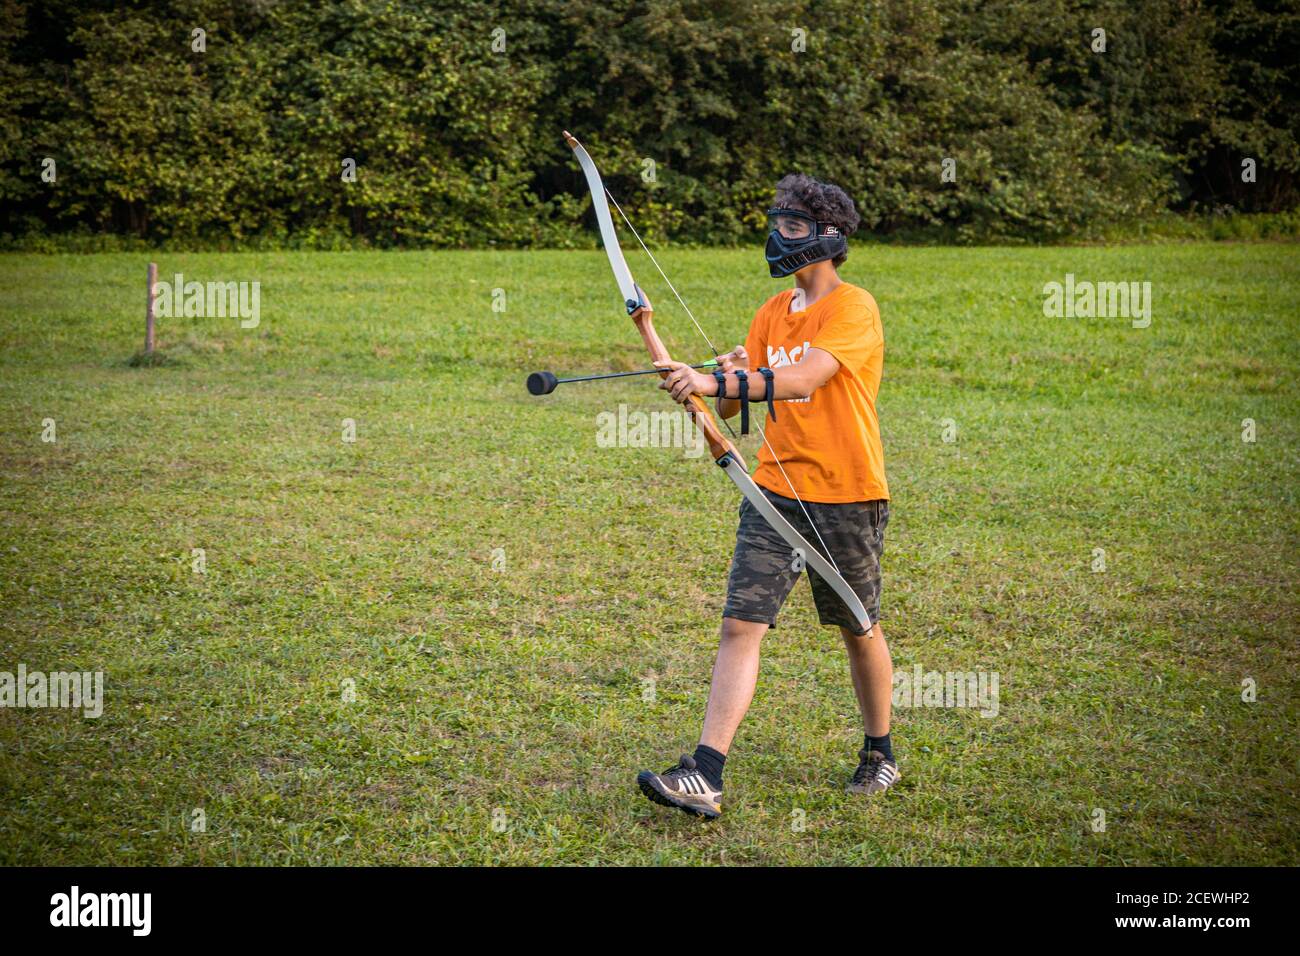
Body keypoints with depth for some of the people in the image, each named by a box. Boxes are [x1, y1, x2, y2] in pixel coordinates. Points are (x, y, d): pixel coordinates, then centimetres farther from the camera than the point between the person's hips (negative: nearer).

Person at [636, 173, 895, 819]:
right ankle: (704, 777, -13)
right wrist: (729, 383, -11)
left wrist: (719, 382, -35)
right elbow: (732, 407, 12)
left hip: (847, 498, -5)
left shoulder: (854, 307, -10)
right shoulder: (772, 313, 11)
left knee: (859, 630, 11)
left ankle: (879, 756, 33)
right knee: (740, 626, -7)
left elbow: (804, 378, -26)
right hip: (776, 491, 5)